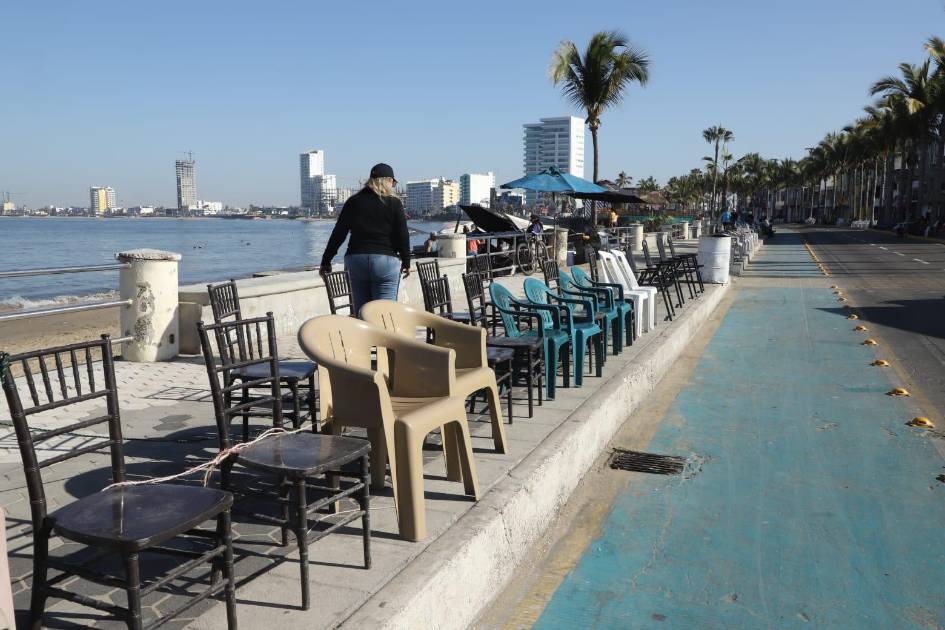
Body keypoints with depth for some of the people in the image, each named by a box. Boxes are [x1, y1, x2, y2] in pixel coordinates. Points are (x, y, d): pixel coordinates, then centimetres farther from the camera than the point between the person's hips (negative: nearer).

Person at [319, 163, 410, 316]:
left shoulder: (353, 201, 9)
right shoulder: (394, 203, 1)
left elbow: (338, 234, 8)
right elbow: (402, 236, 0)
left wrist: (326, 261, 13)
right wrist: (406, 262, 12)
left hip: (356, 259, 3)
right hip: (386, 260, -3)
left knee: (360, 312, 8)